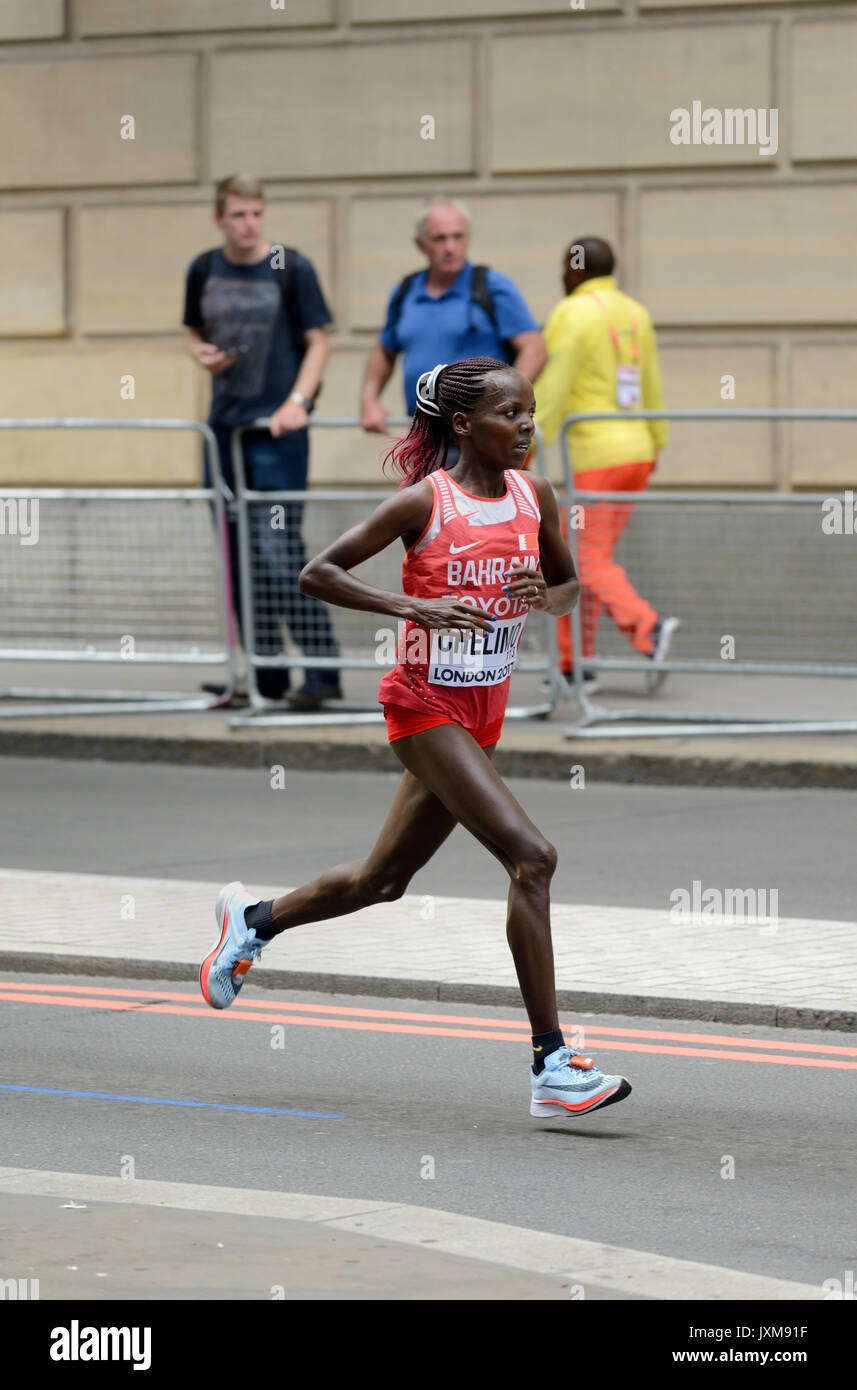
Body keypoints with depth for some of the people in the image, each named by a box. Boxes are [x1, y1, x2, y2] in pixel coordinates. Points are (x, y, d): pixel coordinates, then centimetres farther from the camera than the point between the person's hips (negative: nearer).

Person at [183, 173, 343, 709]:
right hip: (225, 422, 6)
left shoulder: (291, 268, -4)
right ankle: (266, 676, 14)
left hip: (277, 427, -6)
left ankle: (323, 674, -11)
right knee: (239, 556, 7)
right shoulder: (204, 271, 9)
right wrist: (203, 353, -3)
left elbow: (318, 342, -2)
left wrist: (297, 401, -16)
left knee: (279, 552, -13)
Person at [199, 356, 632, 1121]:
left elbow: (572, 586, 17)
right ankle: (552, 1065, -19)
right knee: (531, 856, -20)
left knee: (383, 879, 18)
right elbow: (317, 573, -10)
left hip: (484, 713, 7)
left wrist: (546, 596, -7)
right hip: (426, 705, -7)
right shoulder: (424, 503, -13)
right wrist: (414, 605, -22)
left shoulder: (535, 497, 4)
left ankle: (255, 919, 45)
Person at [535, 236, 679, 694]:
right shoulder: (635, 313, 12)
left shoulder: (572, 315, -12)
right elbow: (651, 385, 18)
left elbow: (551, 388, -17)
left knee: (592, 563, -7)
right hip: (636, 451, 8)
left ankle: (649, 629, -28)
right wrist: (655, 442, 28)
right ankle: (574, 665, 13)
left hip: (595, 457, -8)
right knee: (582, 556, 13)